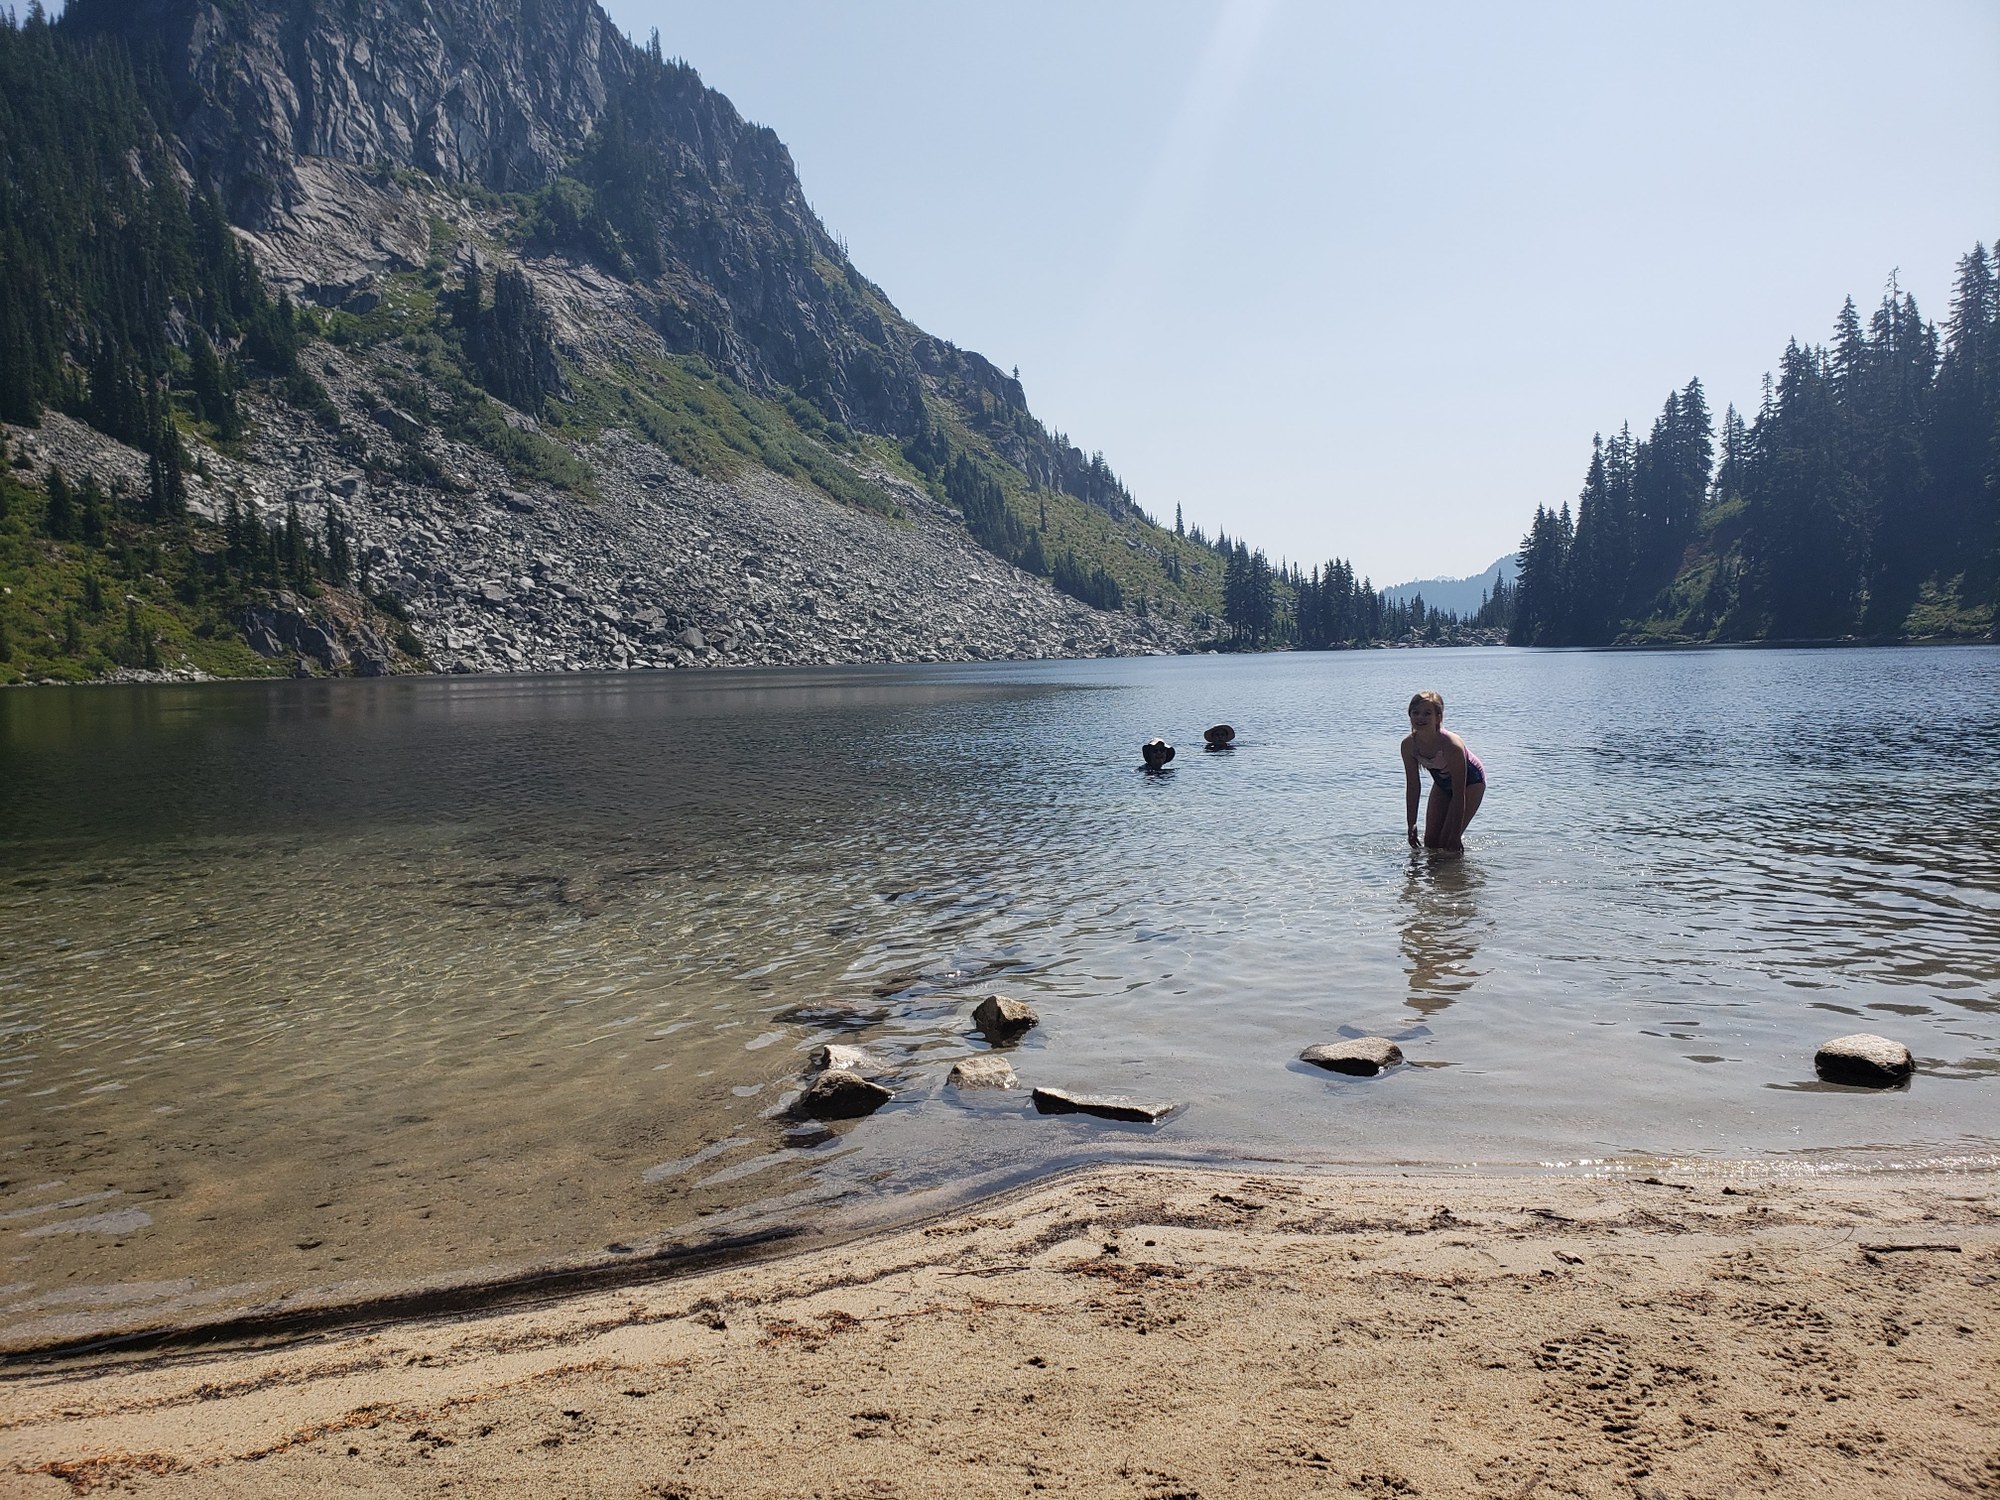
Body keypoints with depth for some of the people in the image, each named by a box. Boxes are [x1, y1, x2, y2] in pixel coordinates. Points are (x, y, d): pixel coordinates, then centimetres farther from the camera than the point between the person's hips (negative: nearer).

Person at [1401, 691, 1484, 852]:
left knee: (1447, 842, -11)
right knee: (1430, 840, 3)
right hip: (1442, 783, 5)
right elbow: (1412, 787, -11)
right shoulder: (1408, 745, -23)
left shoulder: (1451, 745, -39)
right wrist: (1412, 825, -11)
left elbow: (1459, 796, -34)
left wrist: (1455, 836, -30)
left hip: (1470, 782, -5)